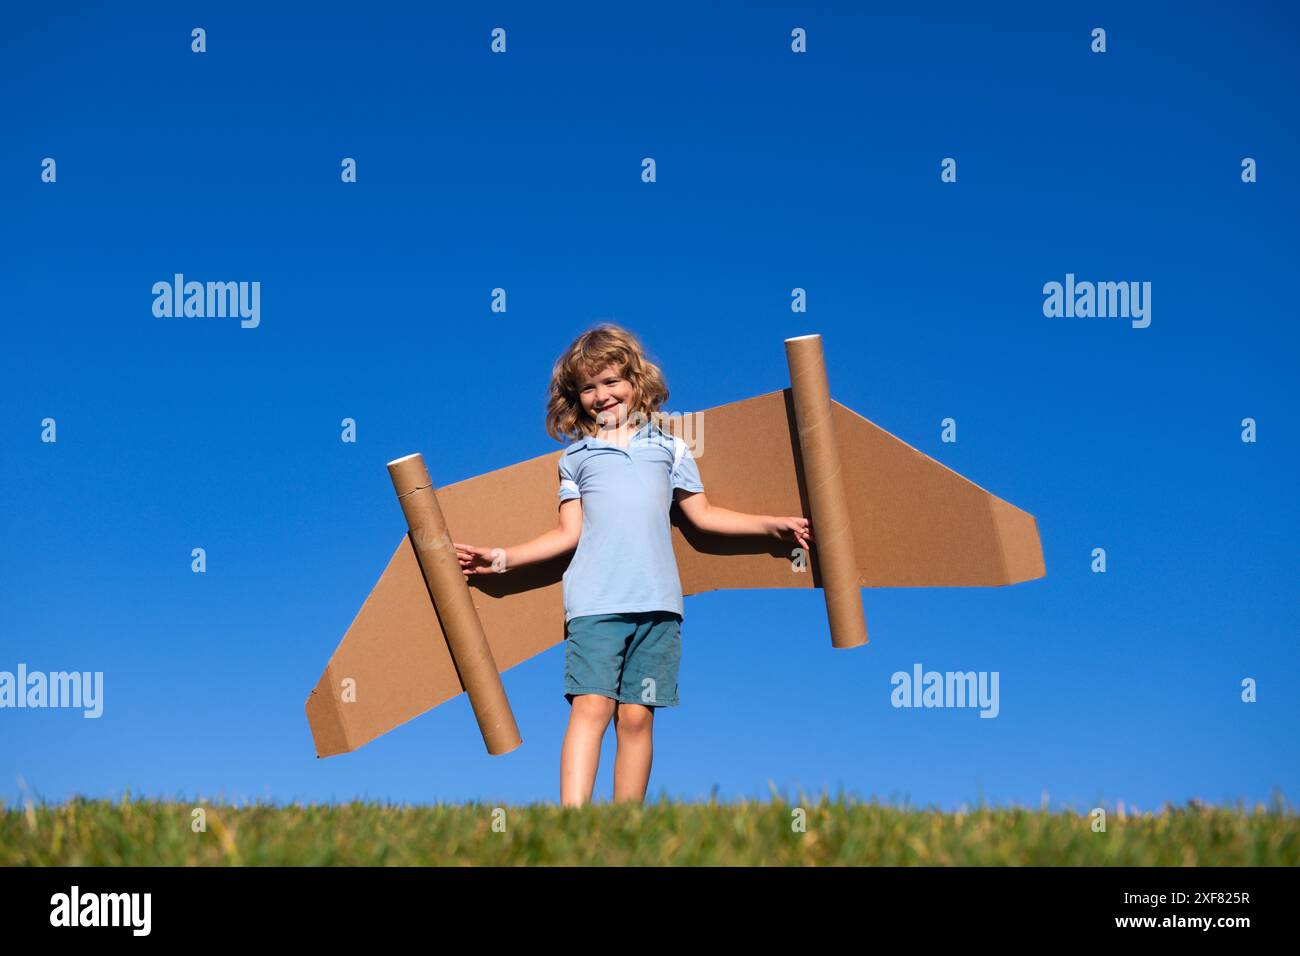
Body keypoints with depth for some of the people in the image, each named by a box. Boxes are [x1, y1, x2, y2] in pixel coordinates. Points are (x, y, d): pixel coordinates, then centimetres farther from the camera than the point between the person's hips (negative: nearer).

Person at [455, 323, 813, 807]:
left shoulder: (668, 449, 18)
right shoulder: (576, 458, 17)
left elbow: (703, 514, 20)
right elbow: (568, 533, 13)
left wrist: (772, 525, 17)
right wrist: (502, 558, 6)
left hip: (656, 603, 1)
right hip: (595, 603, -1)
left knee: (637, 715, -2)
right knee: (591, 706, -15)